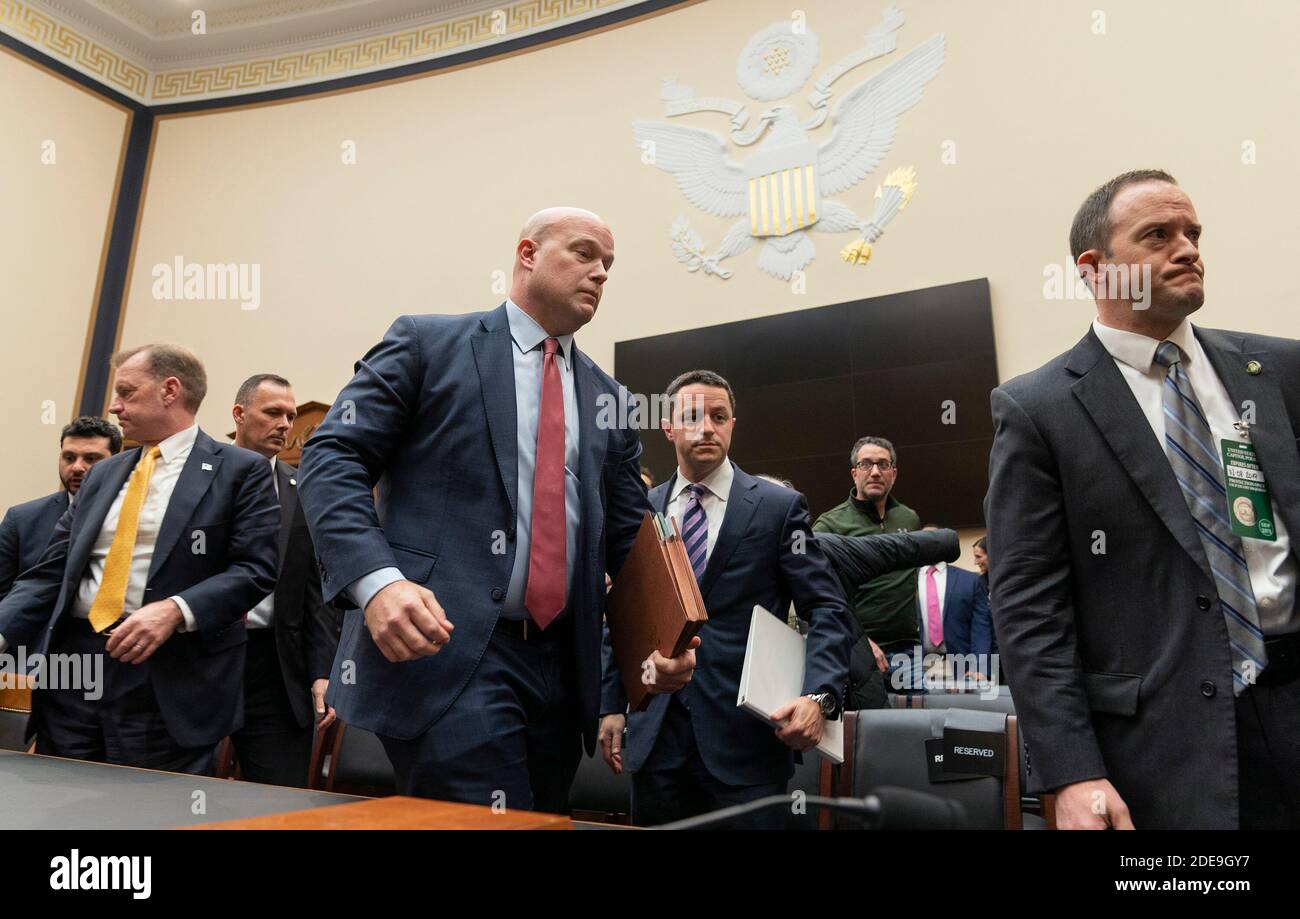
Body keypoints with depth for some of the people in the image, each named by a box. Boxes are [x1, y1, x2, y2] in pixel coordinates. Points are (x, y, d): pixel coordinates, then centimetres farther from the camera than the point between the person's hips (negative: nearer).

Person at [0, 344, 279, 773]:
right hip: (73, 668, 6)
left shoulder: (241, 471, -2)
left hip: (168, 683, -5)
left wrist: (174, 611, -22)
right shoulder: (102, 474, 17)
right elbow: (51, 572, 13)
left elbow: (256, 569, -10)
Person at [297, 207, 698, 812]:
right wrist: (376, 578, -20)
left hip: (561, 666, 6)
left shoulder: (609, 400, 16)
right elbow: (332, 459, -4)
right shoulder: (427, 343, 3)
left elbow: (629, 538, 16)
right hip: (442, 647, -5)